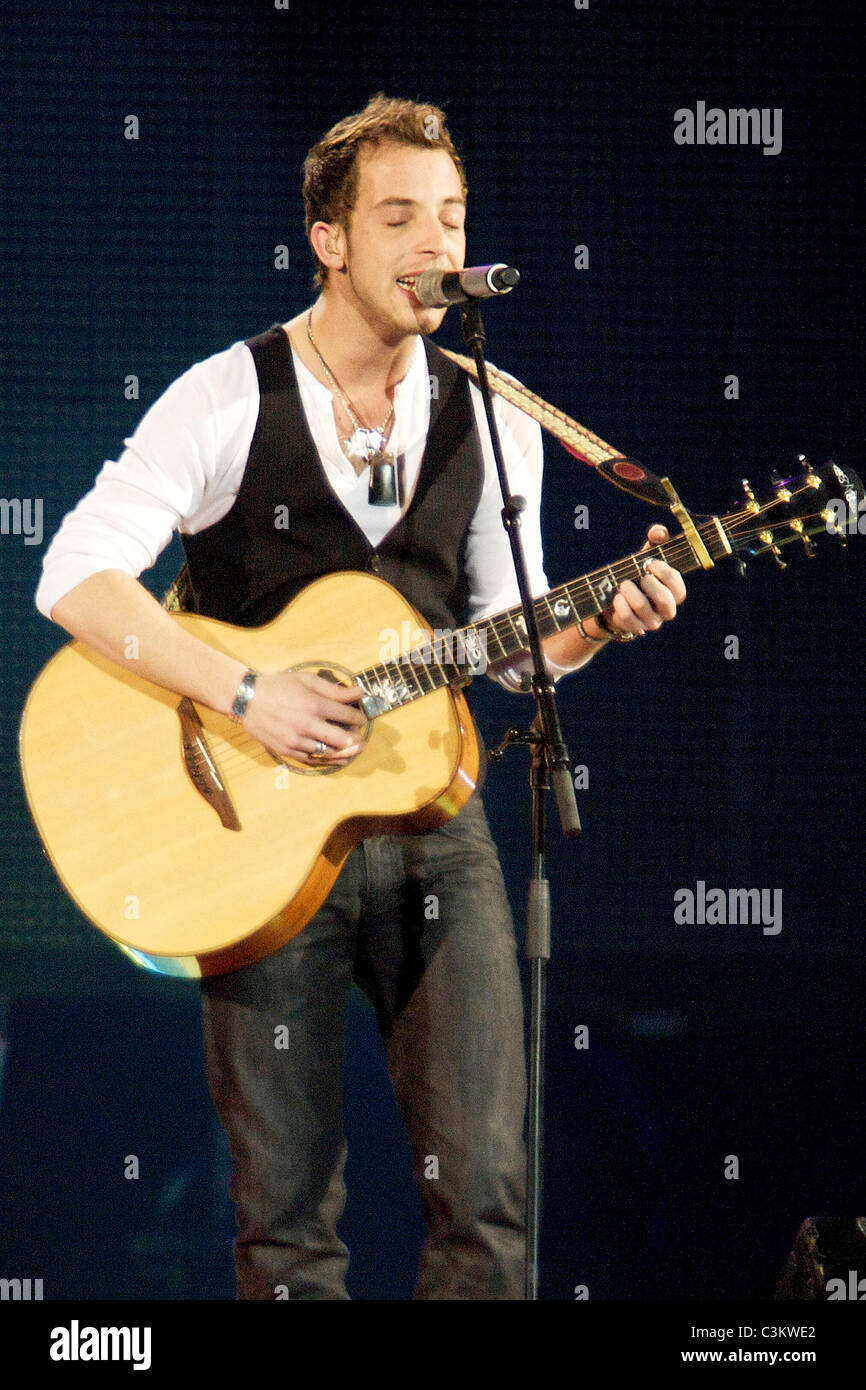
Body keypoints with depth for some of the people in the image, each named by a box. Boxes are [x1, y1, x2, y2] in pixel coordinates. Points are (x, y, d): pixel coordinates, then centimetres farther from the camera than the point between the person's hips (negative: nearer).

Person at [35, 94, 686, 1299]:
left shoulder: (491, 416, 8)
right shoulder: (229, 399, -6)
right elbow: (76, 578, -15)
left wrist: (598, 625, -7)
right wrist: (247, 698, -22)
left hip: (430, 820, 3)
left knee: (485, 1192, -4)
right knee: (286, 1209, 1)